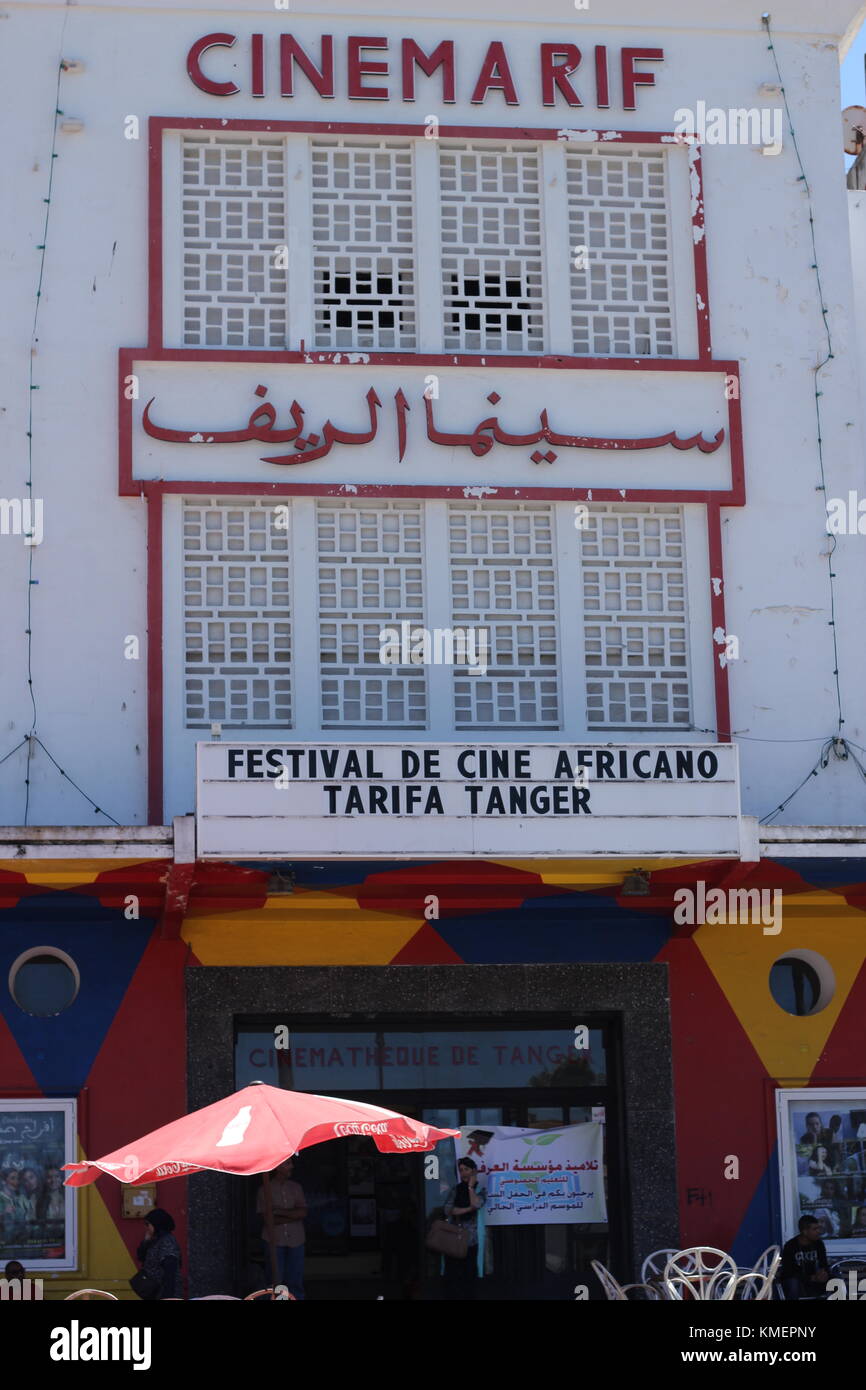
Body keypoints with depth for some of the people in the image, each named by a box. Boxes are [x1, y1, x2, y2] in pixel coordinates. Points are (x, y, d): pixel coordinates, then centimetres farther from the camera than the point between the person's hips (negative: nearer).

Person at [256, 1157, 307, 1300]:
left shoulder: (296, 1188, 10)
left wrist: (280, 1212, -10)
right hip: (275, 1240, -3)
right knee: (275, 1281, -3)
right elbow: (266, 1218, -9)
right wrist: (293, 1216, -8)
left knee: (295, 1280, 4)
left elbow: (303, 1212, 0)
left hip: (295, 1240, 3)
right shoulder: (265, 1189, -2)